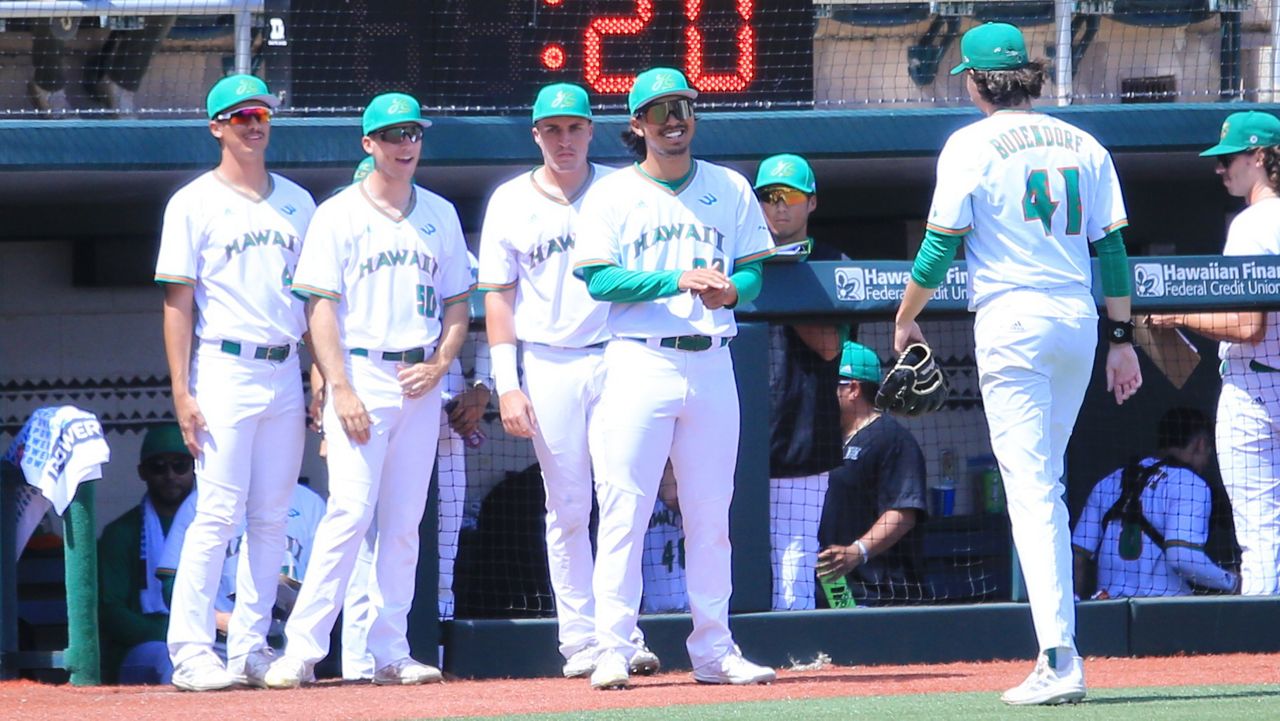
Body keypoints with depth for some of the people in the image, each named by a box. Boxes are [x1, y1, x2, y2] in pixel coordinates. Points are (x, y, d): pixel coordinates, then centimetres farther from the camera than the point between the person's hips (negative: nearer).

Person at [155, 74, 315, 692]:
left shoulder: (296, 203, 14)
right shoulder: (194, 204, 0)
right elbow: (178, 301, -4)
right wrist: (182, 391, -11)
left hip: (285, 372, 5)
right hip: (224, 369, -5)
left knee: (271, 518, 5)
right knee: (218, 514, -11)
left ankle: (251, 647, 9)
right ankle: (191, 652, -11)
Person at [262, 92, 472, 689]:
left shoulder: (440, 215, 13)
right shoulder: (338, 215, 0)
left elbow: (457, 303, 16)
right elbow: (320, 305, -5)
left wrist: (438, 365, -2)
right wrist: (341, 388, -15)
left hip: (420, 384, 5)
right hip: (360, 373, -5)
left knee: (404, 523, 4)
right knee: (350, 512, -15)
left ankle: (389, 653, 8)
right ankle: (301, 649, -15)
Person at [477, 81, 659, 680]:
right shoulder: (510, 202, 7)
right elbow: (497, 296, 6)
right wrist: (507, 385, -3)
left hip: (616, 360, -1)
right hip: (548, 366, 1)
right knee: (567, 508, 2)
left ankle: (625, 635, -3)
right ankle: (581, 639, 5)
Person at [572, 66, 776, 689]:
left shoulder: (729, 189, 12)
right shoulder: (612, 194, 2)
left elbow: (754, 268, 10)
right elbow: (599, 279, -9)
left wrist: (730, 289, -13)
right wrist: (678, 279, -20)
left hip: (711, 363, 3)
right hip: (639, 362, -3)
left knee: (711, 515, 6)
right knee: (623, 510, -7)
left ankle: (712, 649, 12)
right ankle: (613, 650, -5)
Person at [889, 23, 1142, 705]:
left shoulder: (971, 144, -4)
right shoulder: (1083, 145, 11)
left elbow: (941, 244, -5)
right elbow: (1111, 248, 9)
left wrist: (905, 317, 10)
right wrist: (1121, 338, 13)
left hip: (1011, 322, -5)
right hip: (1079, 320, 5)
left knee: (1030, 489, -9)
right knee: (1047, 485, 17)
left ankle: (1059, 661, -19)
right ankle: (1059, 644, 18)